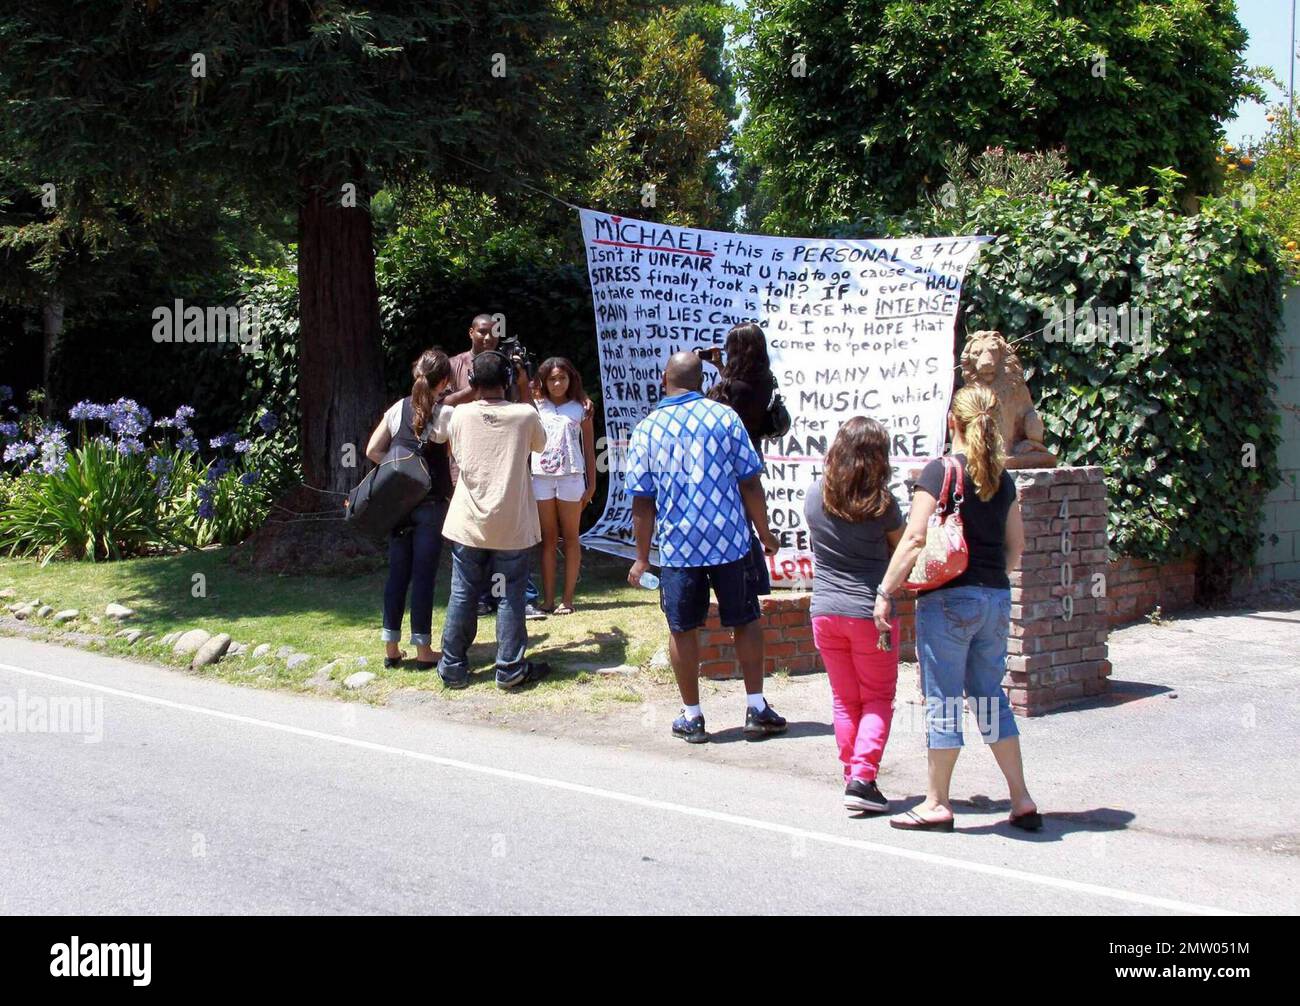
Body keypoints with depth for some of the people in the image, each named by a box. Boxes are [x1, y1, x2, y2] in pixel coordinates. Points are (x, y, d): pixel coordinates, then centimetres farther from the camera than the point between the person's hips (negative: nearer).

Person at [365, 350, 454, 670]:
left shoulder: (398, 409, 4)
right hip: (431, 505, -4)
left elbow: (372, 450, 4)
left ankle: (391, 648, 13)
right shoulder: (446, 414, -8)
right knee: (424, 576, 1)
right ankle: (423, 650, 6)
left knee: (397, 572, 9)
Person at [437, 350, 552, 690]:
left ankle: (453, 667, 14)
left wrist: (474, 395, 20)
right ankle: (510, 669, 8)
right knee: (510, 596, 5)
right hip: (512, 525, -1)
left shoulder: (461, 414, -6)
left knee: (462, 595, 9)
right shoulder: (524, 414, -9)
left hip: (468, 523, 2)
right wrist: (525, 391, 15)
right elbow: (539, 442, 13)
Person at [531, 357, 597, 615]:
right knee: (548, 539, 5)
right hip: (541, 475, 2)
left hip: (570, 476, -2)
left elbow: (589, 448, 6)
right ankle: (548, 598, 6)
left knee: (570, 537, 4)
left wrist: (591, 483, 4)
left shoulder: (580, 409, 5)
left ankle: (568, 598, 6)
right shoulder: (537, 407, 10)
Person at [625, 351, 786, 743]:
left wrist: (642, 557, 7)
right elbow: (750, 482, -3)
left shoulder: (645, 430, -1)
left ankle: (692, 717, 14)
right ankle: (756, 709, 15)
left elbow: (642, 501, 0)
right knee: (745, 622, 12)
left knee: (683, 630, 9)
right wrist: (765, 534, 9)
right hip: (730, 540, 0)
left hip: (678, 547, 0)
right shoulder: (724, 417, -3)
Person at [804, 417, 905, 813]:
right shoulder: (882, 503, -11)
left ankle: (852, 775, 16)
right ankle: (863, 778, -5)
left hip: (825, 612, 3)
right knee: (878, 698, 8)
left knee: (845, 699, 15)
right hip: (871, 612, -3)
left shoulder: (815, 495, -2)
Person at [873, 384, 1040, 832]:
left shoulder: (940, 471, -10)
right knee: (990, 698, 14)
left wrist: (886, 591, -10)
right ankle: (1022, 800, 14)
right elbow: (1016, 544, 13)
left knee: (943, 702, 2)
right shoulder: (1002, 478, 8)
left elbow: (915, 539, -15)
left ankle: (937, 803, 10)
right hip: (996, 598, 6)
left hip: (949, 598, -6)